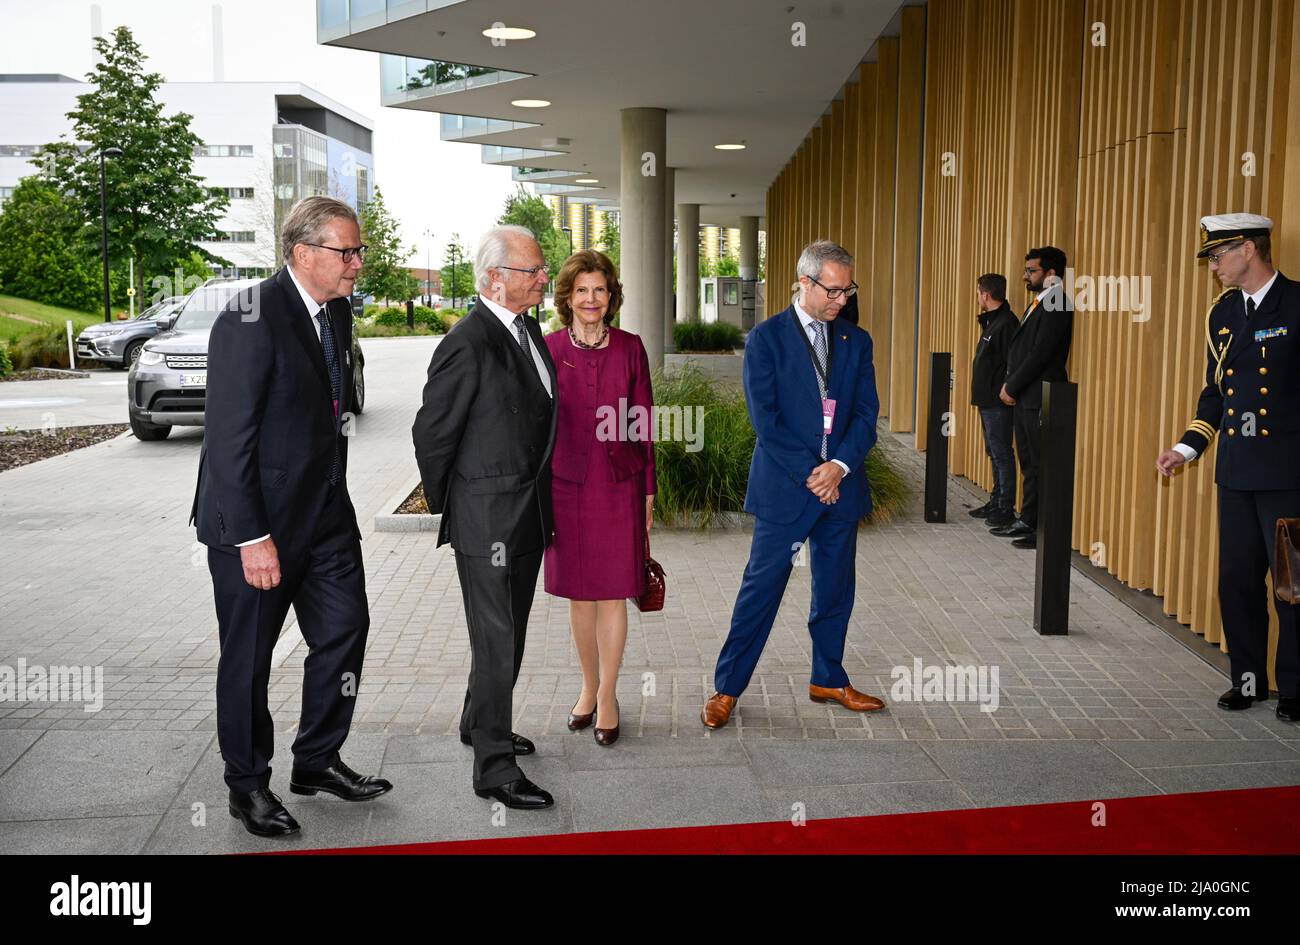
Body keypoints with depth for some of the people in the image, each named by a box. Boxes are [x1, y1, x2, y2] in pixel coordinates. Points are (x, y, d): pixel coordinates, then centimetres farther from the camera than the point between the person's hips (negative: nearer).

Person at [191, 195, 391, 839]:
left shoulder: (338, 311, 6)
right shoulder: (251, 320, -19)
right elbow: (229, 437, -21)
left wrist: (335, 497, 13)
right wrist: (251, 538, -22)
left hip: (325, 512, 8)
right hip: (258, 520, -8)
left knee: (345, 630, 11)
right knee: (249, 657, 7)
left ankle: (317, 761, 29)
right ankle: (248, 785, 25)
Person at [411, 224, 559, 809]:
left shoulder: (528, 330, 8)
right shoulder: (467, 345, -20)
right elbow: (432, 435, -13)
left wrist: (541, 499, 17)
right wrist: (446, 506, -1)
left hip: (530, 514, 9)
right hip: (487, 520, -9)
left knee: (509, 633, 21)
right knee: (497, 643, -1)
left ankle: (479, 724, 40)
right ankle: (493, 767, 9)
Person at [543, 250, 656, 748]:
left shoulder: (630, 348, 1)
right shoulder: (548, 349, 0)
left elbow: (643, 422, 4)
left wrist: (648, 490, 3)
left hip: (619, 486, 0)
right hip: (567, 484, 1)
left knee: (613, 592, 2)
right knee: (578, 593, 11)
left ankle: (607, 695, 15)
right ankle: (589, 685, 27)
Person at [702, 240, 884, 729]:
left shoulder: (856, 341, 9)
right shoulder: (766, 338, -5)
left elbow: (867, 412, 3)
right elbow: (765, 418, -11)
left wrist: (840, 465, -13)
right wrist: (810, 473, -15)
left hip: (841, 485, 5)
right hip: (784, 487, -5)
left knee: (836, 590, 14)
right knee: (761, 588, 0)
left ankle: (828, 679, 30)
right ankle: (726, 688, 11)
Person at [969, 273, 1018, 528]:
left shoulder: (1006, 323, -16)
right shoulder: (991, 321, 15)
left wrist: (1004, 393, -20)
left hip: (998, 402, -10)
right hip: (988, 401, 10)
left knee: (1002, 454, -6)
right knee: (994, 453, 16)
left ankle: (1006, 509, -1)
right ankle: (996, 502, 24)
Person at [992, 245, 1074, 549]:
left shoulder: (1057, 305, -13)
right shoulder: (1037, 303, 17)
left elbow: (1040, 354, -19)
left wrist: (1012, 387, -12)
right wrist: (1009, 385, 6)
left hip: (1039, 398, -10)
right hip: (1023, 397, 10)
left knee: (1042, 466, -5)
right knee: (1028, 464, 15)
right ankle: (1026, 522, 23)